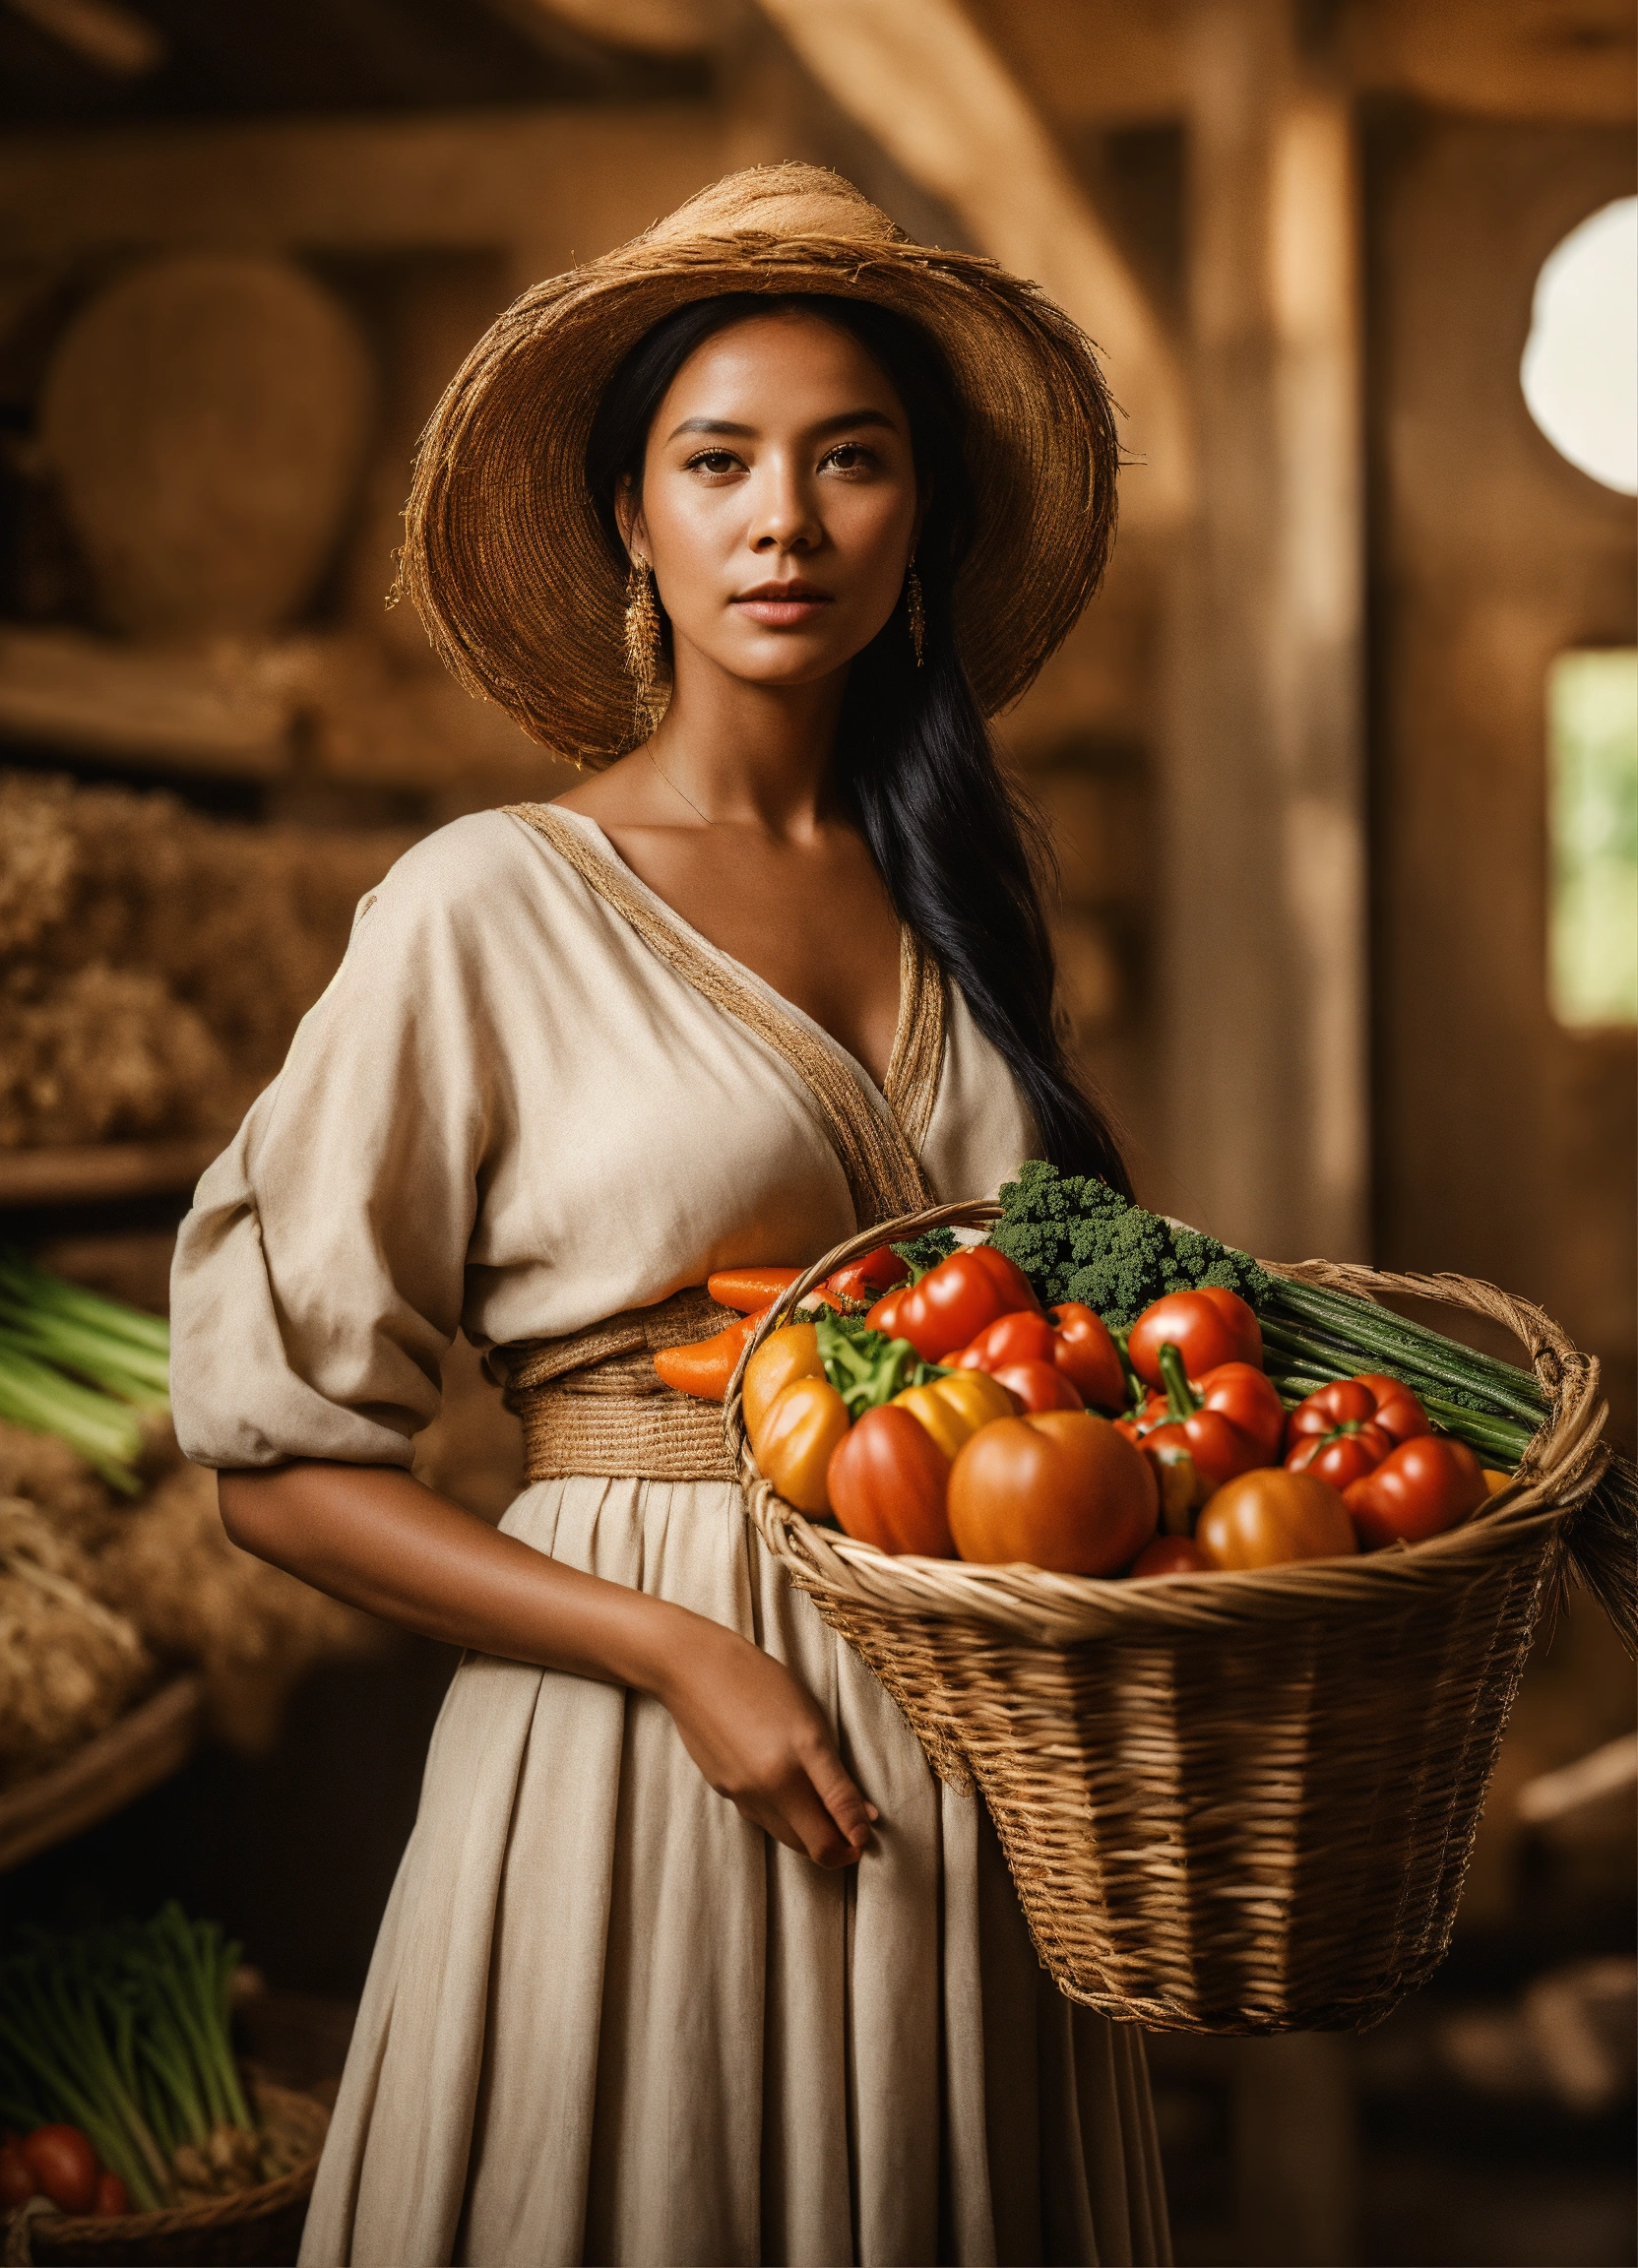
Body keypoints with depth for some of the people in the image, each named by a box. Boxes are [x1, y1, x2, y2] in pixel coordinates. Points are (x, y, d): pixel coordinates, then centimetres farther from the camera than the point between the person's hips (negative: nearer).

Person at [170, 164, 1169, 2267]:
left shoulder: (955, 905, 8)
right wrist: (678, 1655, -16)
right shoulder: (491, 907, -6)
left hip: (974, 1762, 5)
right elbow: (281, 1459, -6)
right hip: (638, 1759, -4)